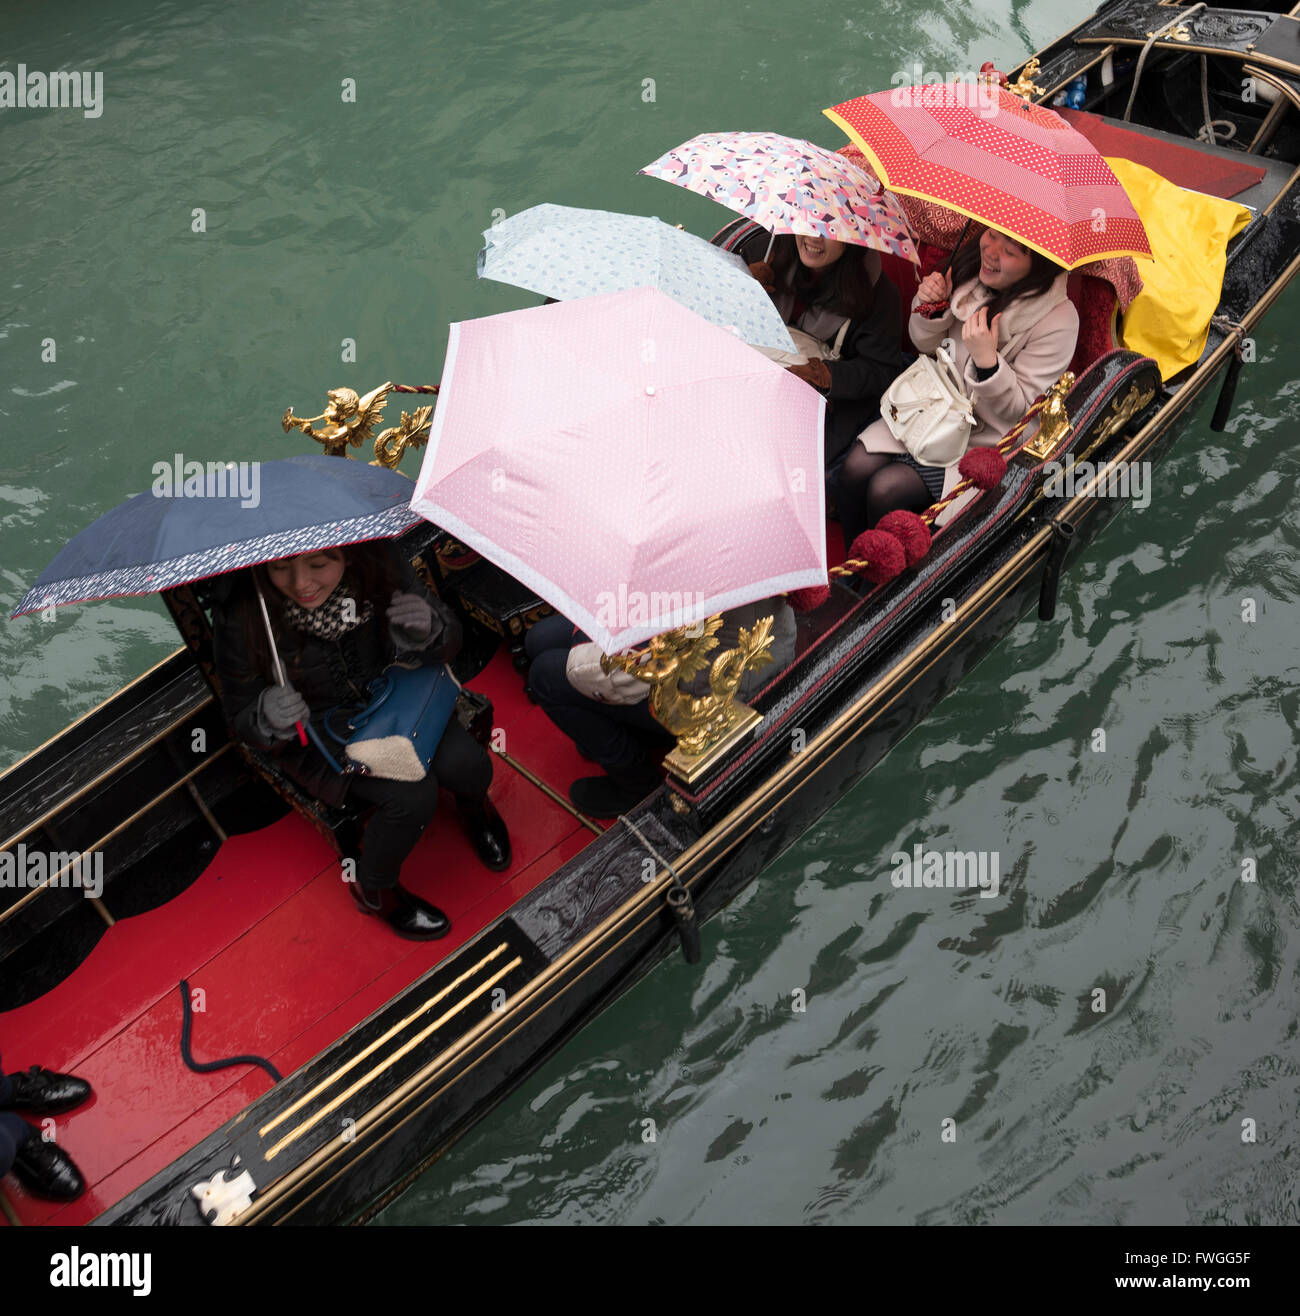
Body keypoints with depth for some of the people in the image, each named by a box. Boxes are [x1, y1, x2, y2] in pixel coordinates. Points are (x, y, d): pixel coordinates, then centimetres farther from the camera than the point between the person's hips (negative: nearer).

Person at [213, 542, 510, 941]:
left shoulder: (377, 564, -22)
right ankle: (374, 891, 7)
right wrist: (269, 720, -36)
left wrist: (426, 630, -34)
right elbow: (241, 720, -11)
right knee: (411, 795, -24)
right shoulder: (242, 623, -27)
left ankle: (475, 805, 19)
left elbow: (449, 645, -9)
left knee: (465, 765, -21)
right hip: (318, 732, -3)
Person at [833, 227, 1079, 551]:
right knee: (855, 468, -15)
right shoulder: (969, 264, -4)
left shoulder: (1058, 319, -20)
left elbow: (1017, 411, -16)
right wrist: (930, 308, -13)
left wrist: (987, 359, -32)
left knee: (886, 490, -22)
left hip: (984, 439, -6)